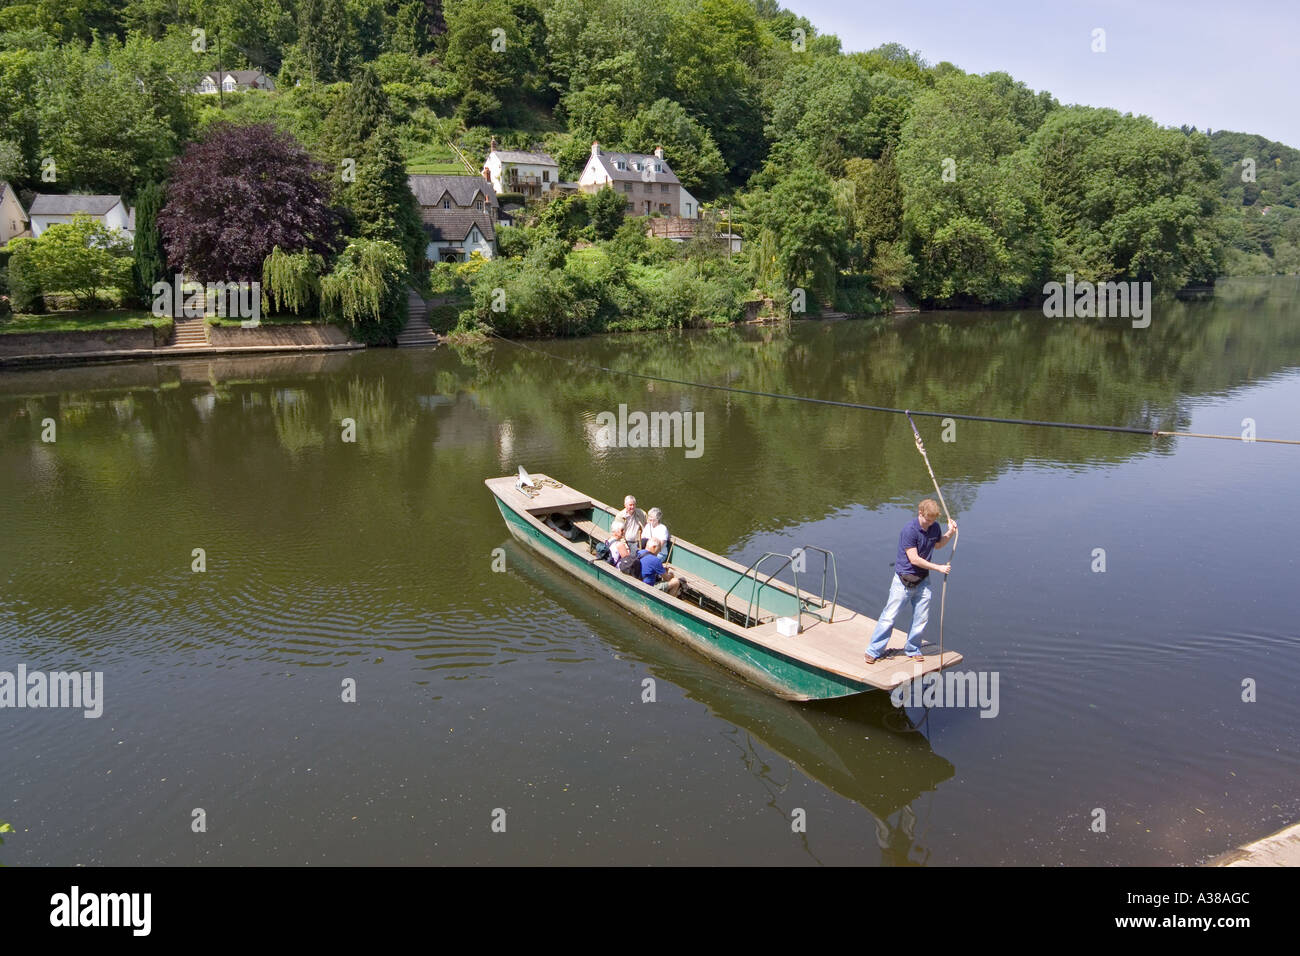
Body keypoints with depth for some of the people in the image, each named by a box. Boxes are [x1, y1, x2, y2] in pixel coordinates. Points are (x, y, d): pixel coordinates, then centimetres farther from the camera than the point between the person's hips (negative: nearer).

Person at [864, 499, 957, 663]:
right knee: (889, 616, -2)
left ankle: (912, 650, 28)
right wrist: (938, 567, -17)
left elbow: (938, 544, 23)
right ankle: (874, 651, 8)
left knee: (921, 618, 9)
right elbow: (914, 559, -21)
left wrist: (950, 533, 5)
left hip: (923, 580, 6)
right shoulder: (910, 530, -21)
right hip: (904, 579, -6)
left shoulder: (935, 527, 1)